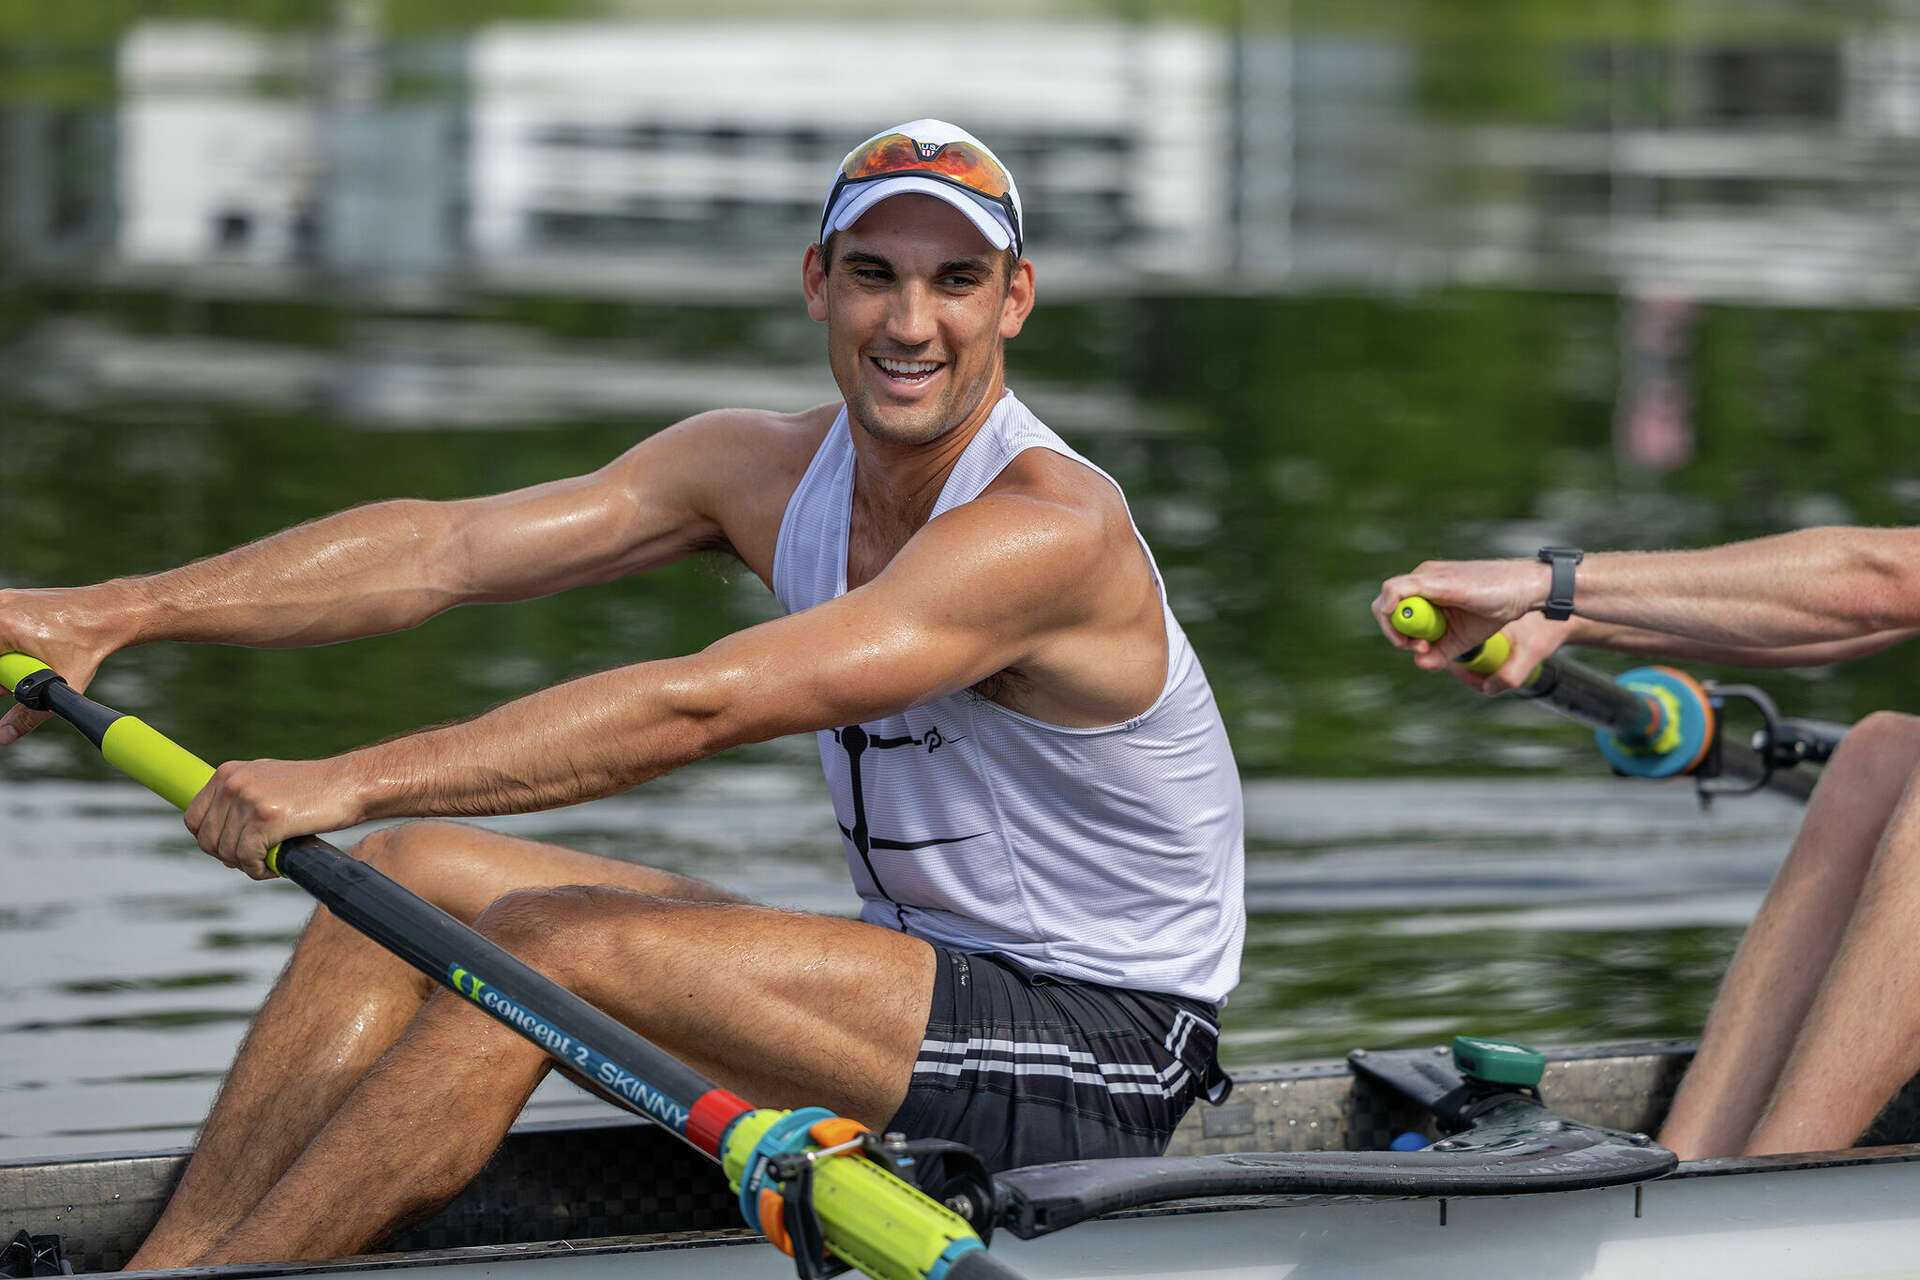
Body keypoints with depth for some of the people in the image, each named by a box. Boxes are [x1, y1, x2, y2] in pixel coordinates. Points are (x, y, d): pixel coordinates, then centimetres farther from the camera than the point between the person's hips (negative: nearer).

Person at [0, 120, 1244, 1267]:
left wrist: (353, 782, -34)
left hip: (1093, 1062, -9)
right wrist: (112, 614, -14)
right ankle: (158, 1269, -9)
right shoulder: (767, 469, 3)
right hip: (931, 983, 9)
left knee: (549, 943, -23)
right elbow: (444, 548, -4)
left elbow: (696, 707, -31)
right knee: (415, 876, -1)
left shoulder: (1050, 526, -23)